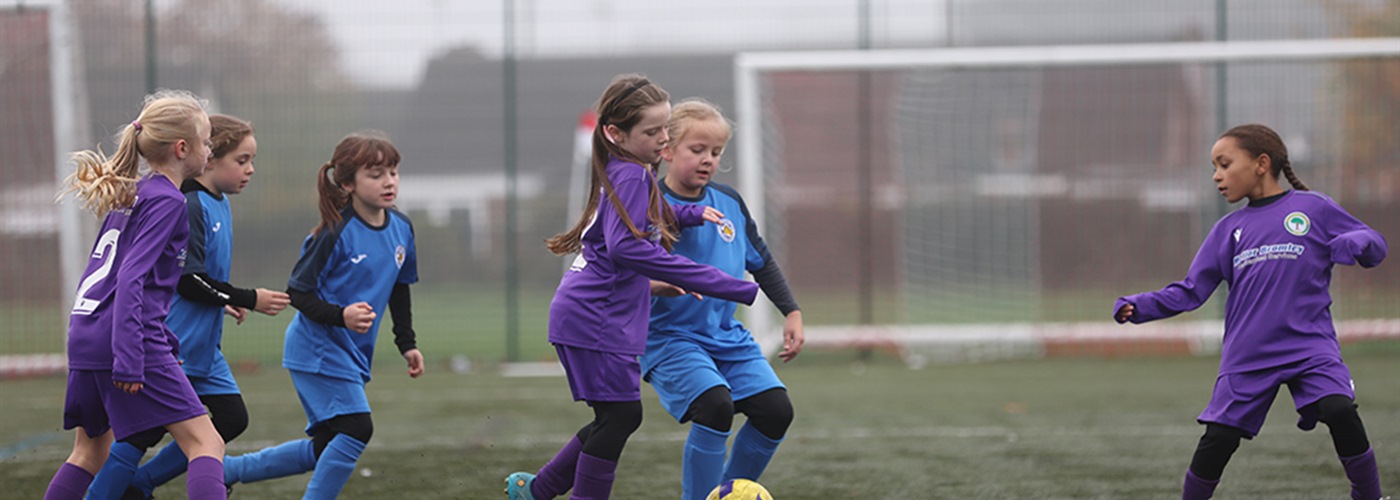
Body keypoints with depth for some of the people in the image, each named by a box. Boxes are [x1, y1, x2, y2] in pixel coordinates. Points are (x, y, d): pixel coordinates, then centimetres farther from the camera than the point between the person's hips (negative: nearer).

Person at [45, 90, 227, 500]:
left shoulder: (132, 193, 17)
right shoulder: (166, 201, -9)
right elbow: (131, 278, -19)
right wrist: (130, 360, -24)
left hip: (86, 338, 9)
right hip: (128, 339, -9)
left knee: (92, 449, 22)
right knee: (205, 443, -11)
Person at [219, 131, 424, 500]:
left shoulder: (402, 229, 4)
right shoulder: (335, 234, -18)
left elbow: (399, 289, 19)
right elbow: (298, 292, -15)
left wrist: (407, 343, 14)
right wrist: (341, 316, -30)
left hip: (353, 353, 8)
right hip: (318, 349, -8)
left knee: (327, 448, 10)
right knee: (356, 429, -18)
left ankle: (230, 469, 21)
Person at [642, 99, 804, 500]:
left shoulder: (730, 203, 8)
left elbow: (762, 262, 21)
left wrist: (792, 313, 15)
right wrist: (658, 285, -36)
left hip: (727, 335, 6)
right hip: (670, 338, -6)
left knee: (776, 409, -7)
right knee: (714, 404, -29)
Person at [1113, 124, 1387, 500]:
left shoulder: (1313, 208, 3)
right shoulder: (1229, 229, 12)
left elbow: (1375, 244, 5)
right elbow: (1190, 292, 11)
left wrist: (1354, 243, -18)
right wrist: (1140, 307, -4)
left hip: (1310, 347, -3)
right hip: (1247, 358, 3)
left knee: (1340, 413, -23)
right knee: (1217, 441, -4)